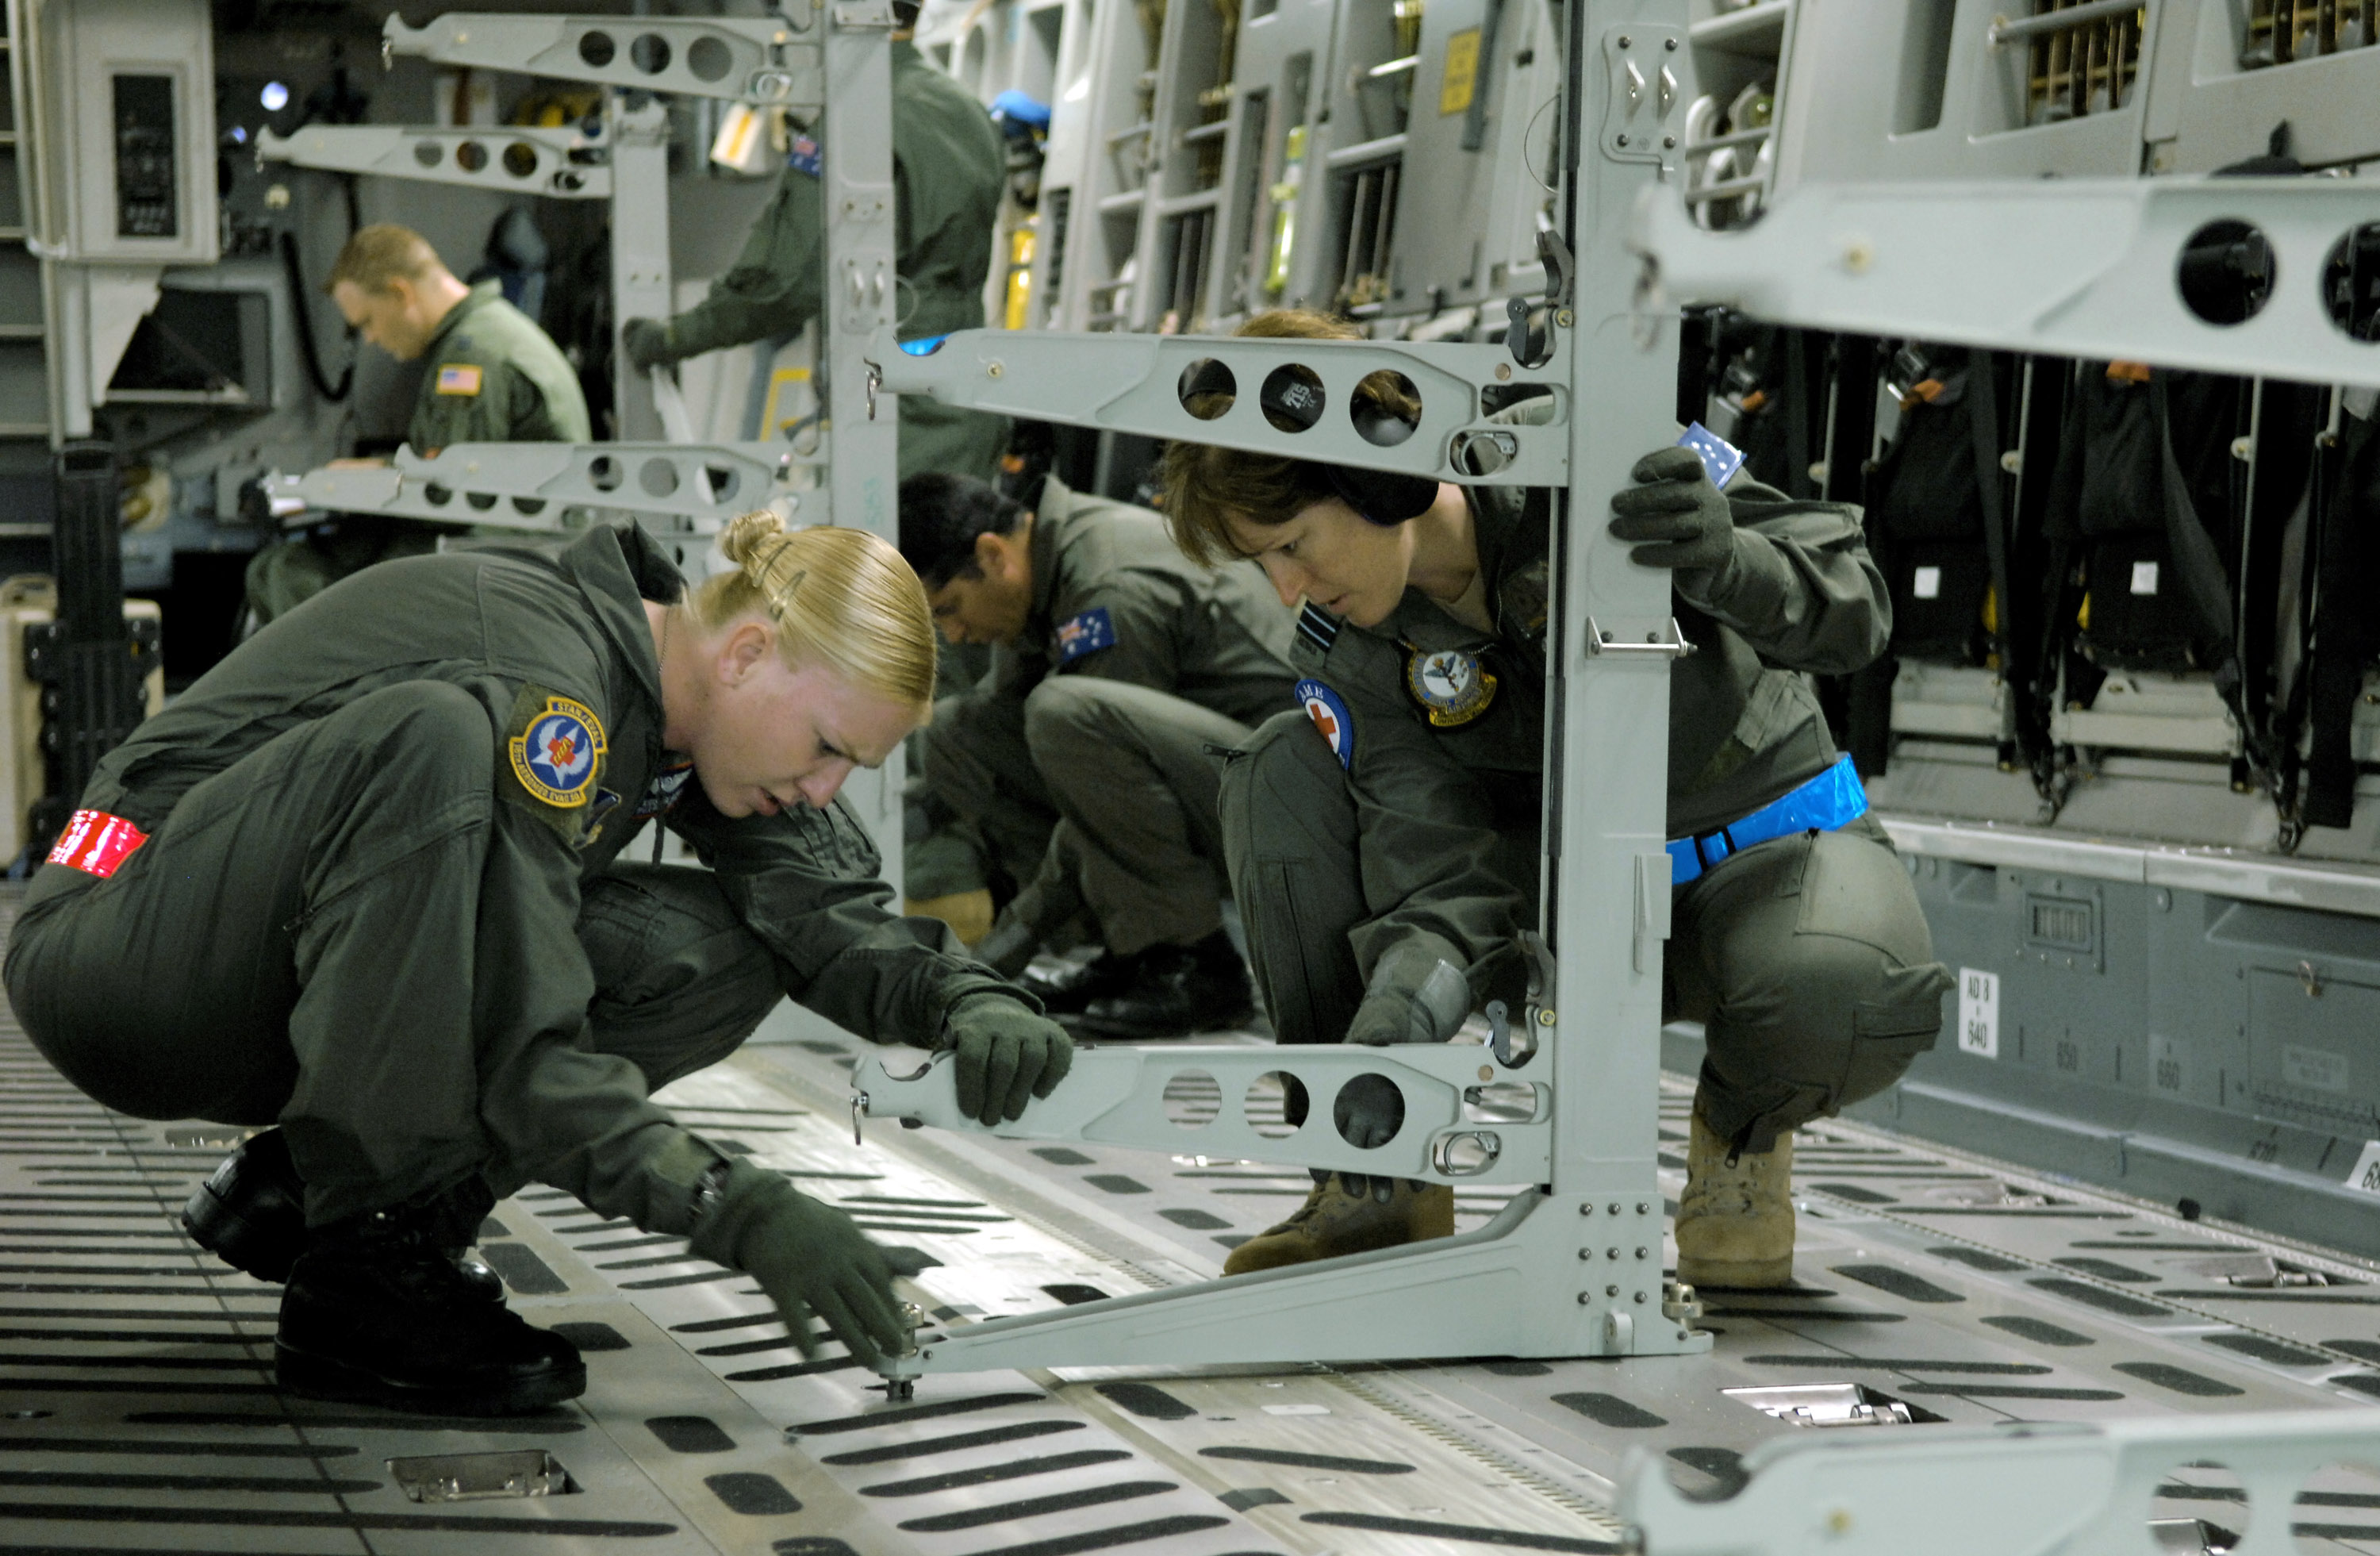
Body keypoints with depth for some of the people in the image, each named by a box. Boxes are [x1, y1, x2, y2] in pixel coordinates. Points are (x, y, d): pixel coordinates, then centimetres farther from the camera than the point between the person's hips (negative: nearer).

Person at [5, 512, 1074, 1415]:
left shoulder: (684, 700, 0)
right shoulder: (544, 686, -27)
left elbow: (830, 918, 0)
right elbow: (518, 1048, -32)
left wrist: (964, 999, -20)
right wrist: (735, 1213, -37)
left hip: (311, 1000, 9)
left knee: (719, 951, -6)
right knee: (428, 743, -36)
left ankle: (304, 1187, 1)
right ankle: (360, 1277, -28)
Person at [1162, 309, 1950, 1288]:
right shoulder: (1349, 656, -12)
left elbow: (1851, 604, -23)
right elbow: (1444, 887, -21)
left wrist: (1724, 558, -45)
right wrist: (1392, 1019, -41)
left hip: (1763, 847, -4)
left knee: (1842, 993, -41)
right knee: (1285, 770, -16)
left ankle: (1744, 1128, -1)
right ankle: (1378, 1188, -8)